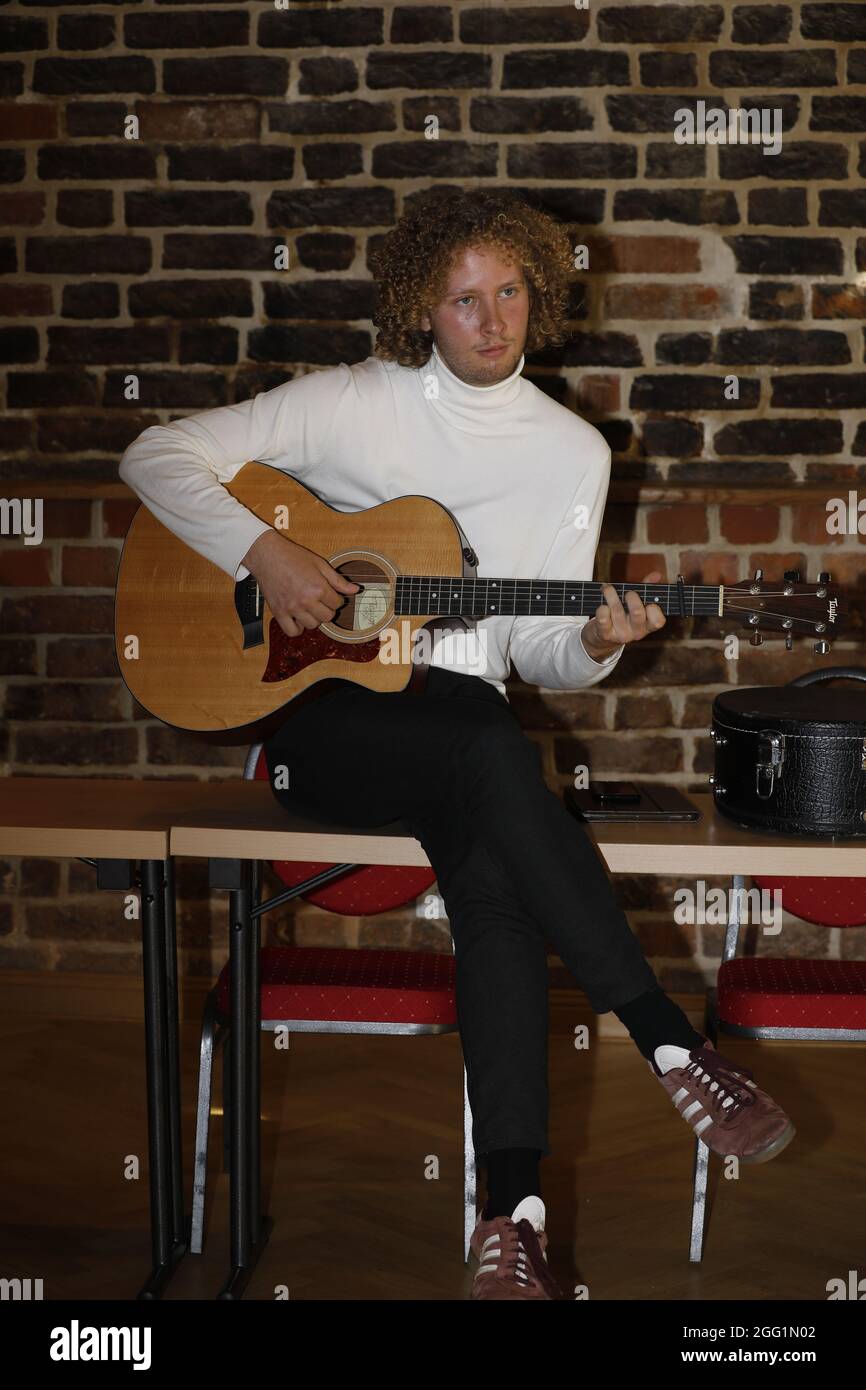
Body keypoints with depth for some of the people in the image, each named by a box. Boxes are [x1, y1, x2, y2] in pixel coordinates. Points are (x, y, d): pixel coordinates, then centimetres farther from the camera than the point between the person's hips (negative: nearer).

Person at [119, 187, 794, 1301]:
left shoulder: (572, 450, 9)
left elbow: (535, 648, 9)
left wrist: (591, 648, -14)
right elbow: (157, 455, -1)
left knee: (492, 873, -33)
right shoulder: (348, 403, 1)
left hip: (456, 711, 2)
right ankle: (674, 1048, -32)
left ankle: (512, 1215, -36)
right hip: (317, 711, -2)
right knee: (489, 743, -36)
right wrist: (263, 551, -15)